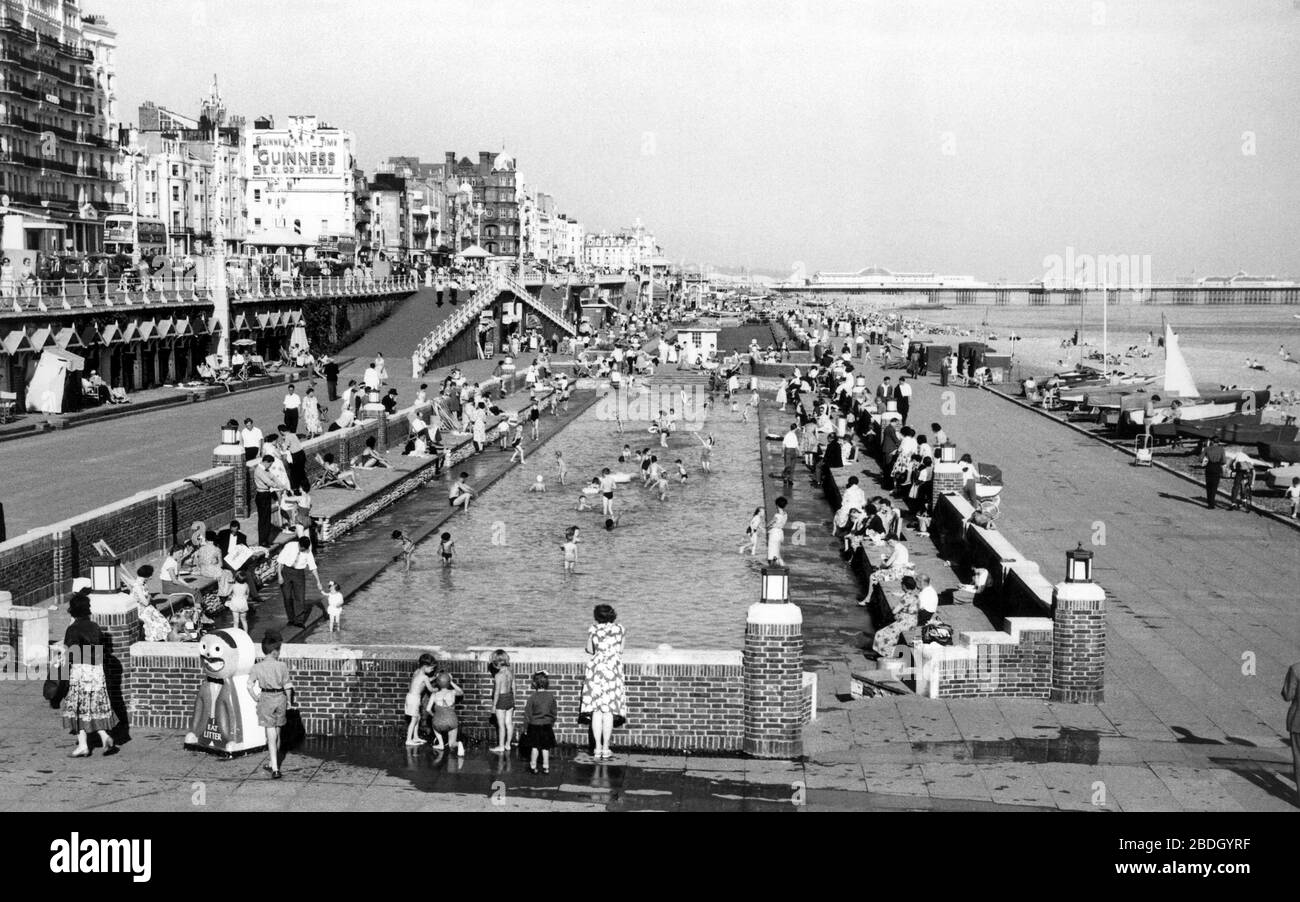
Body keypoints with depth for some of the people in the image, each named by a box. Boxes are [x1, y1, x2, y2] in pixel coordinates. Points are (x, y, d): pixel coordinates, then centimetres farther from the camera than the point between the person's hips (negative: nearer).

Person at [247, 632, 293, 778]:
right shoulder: (282, 666, -7)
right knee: (276, 732, 17)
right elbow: (287, 685, -2)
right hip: (280, 697, 1)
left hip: (266, 698, -1)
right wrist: (288, 700, 10)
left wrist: (256, 698, 3)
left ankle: (275, 768, -10)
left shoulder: (257, 667, -7)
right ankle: (272, 763, 30)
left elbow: (249, 685, -12)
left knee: (271, 733, -1)